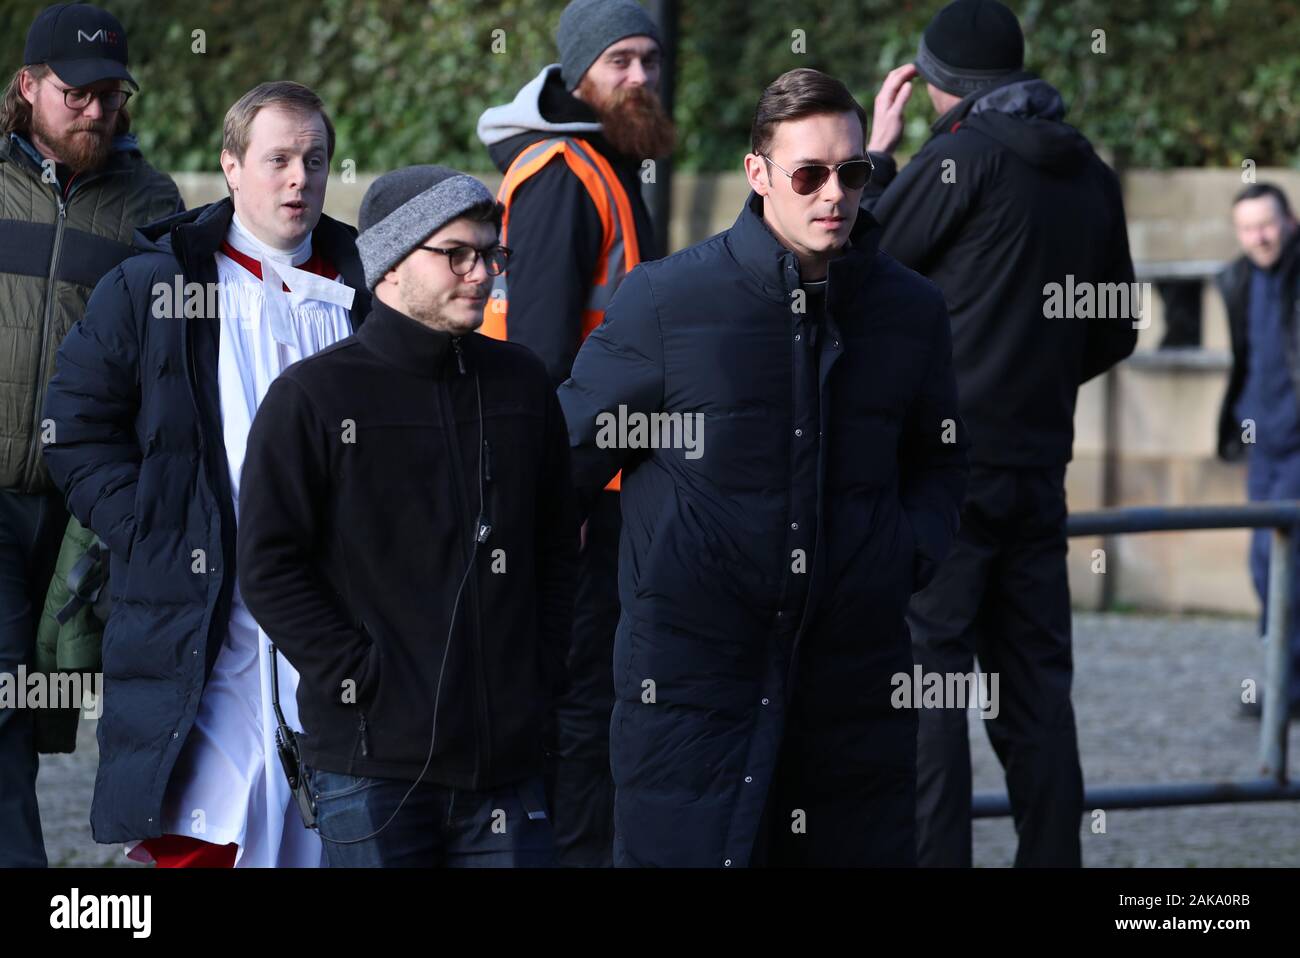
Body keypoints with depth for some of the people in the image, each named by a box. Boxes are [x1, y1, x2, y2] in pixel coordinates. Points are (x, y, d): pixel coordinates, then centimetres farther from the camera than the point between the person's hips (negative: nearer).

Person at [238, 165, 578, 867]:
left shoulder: (519, 382, 12)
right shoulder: (314, 396, -3)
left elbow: (556, 547, 19)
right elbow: (269, 566, -7)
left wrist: (542, 674, 9)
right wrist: (360, 679, -12)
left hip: (505, 757, 4)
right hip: (371, 765, -4)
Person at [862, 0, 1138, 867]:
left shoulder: (963, 154, -10)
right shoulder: (1090, 174, 11)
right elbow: (1116, 331, 19)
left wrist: (876, 153, 10)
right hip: (1039, 462, 7)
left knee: (924, 674, -6)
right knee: (1035, 681, 10)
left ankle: (934, 853, -10)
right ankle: (1052, 853, 10)